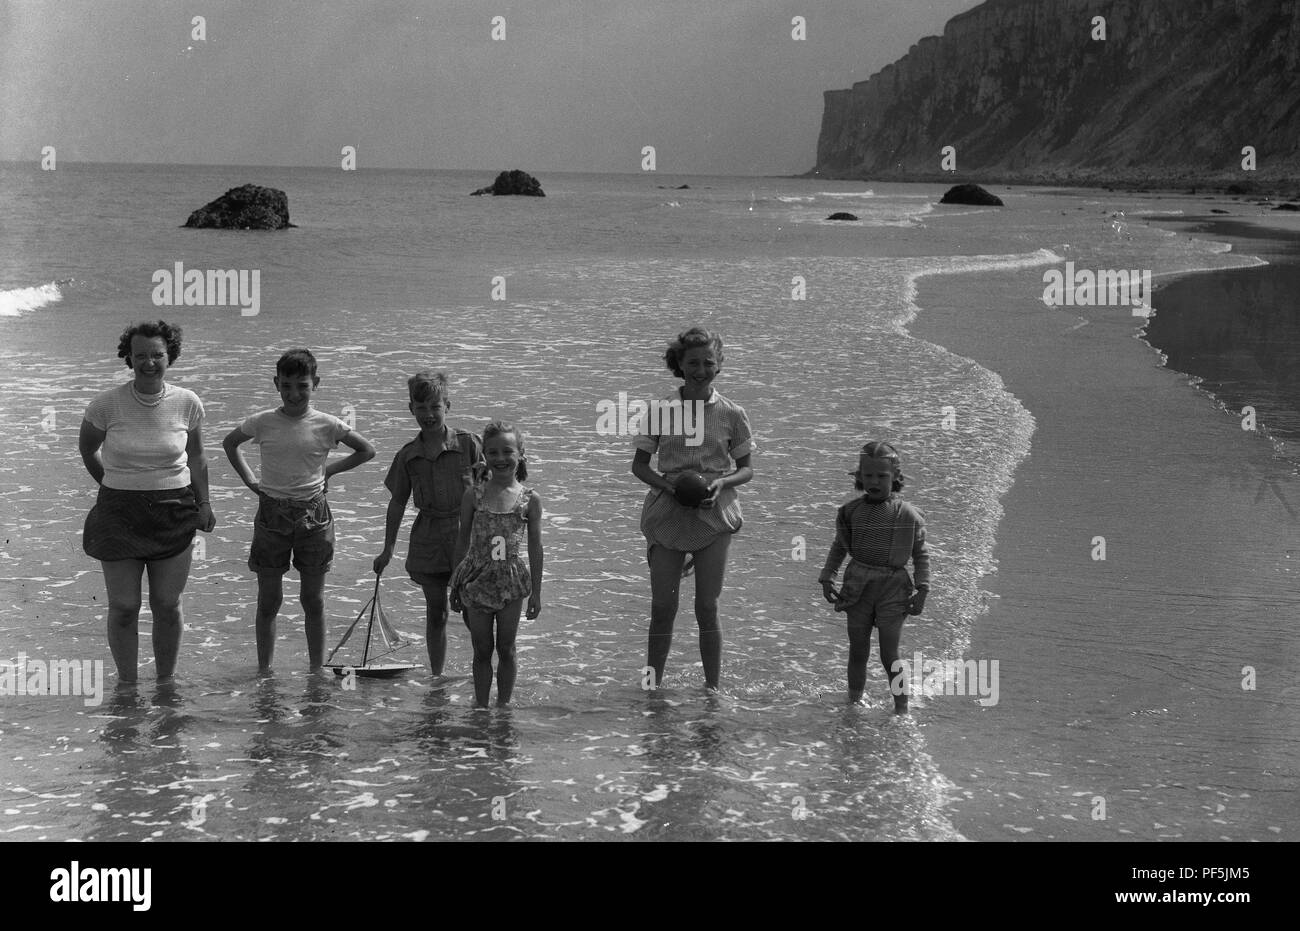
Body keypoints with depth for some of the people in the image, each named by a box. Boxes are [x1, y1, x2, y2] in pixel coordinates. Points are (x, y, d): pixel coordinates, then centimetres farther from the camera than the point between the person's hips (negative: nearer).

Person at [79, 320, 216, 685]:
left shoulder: (187, 403, -3)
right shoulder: (106, 405, -9)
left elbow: (196, 455, 12)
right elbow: (87, 448, 10)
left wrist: (204, 503, 7)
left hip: (174, 512, 1)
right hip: (120, 514, -1)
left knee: (167, 605, 6)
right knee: (123, 607, 1)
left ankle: (166, 682, 20)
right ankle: (126, 684, 14)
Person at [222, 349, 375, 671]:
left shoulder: (326, 425, -3)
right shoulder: (263, 422, -2)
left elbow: (367, 450, 9)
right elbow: (229, 443, 17)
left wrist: (329, 469, 2)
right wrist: (249, 479, 8)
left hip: (313, 515, 0)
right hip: (272, 514, 0)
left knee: (313, 600, 7)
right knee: (269, 600, 3)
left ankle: (317, 671, 15)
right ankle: (264, 671, 10)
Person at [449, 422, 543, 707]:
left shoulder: (530, 499, -2)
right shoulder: (474, 496, -1)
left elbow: (535, 547, 3)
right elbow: (463, 541, 6)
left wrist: (536, 592, 3)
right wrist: (455, 585, 7)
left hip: (510, 581, 0)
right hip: (477, 580, 1)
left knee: (506, 649, 8)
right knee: (482, 651, 8)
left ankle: (503, 706, 19)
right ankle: (481, 708, 17)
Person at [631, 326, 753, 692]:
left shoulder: (732, 414, 1)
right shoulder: (661, 409, 0)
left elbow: (746, 469, 8)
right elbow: (639, 463, 6)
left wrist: (721, 482, -12)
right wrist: (667, 485, -12)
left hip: (713, 514, 0)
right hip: (667, 514, 0)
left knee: (707, 607, 1)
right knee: (662, 606, 2)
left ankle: (712, 689, 12)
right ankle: (652, 687, 13)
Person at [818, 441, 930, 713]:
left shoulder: (907, 515, -5)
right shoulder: (852, 512, 1)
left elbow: (921, 554, 4)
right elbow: (839, 547, 15)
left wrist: (922, 591, -3)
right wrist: (827, 578, 6)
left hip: (892, 587, -2)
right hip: (858, 586, 2)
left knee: (889, 656, -3)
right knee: (858, 653, 8)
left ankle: (901, 708, 10)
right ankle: (854, 702, 22)